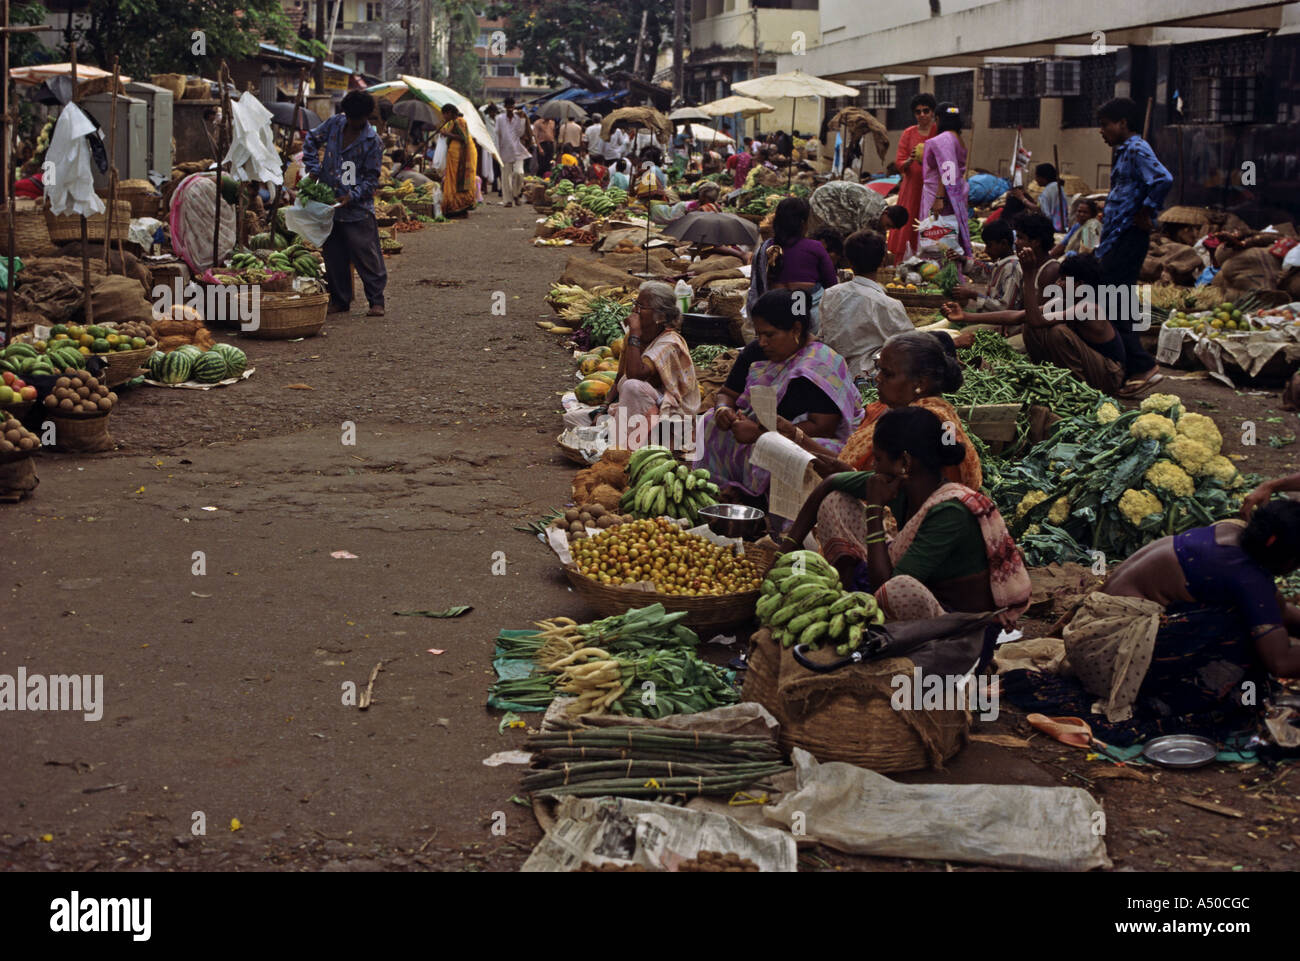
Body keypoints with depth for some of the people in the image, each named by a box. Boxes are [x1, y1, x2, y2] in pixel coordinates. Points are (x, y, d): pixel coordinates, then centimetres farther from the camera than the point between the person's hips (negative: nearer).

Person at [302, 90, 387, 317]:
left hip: (358, 207, -5)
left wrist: (353, 196, -20)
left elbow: (371, 178, -6)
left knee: (366, 255, -6)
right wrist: (313, 169, 5)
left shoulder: (373, 142, -8)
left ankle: (376, 301, 1)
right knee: (333, 255, 10)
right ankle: (339, 300, 20)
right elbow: (311, 140, 17)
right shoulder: (335, 124, 5)